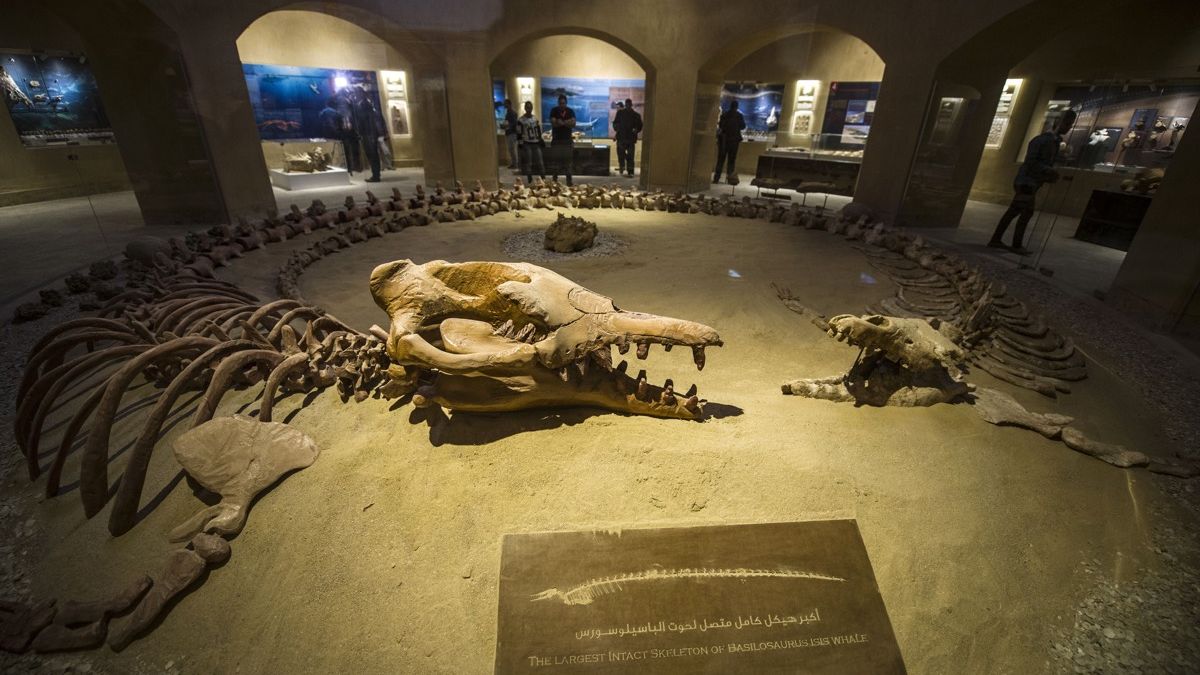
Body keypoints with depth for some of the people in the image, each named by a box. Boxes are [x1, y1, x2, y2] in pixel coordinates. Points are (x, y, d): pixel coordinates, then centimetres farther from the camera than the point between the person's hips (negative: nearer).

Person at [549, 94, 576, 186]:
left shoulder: (570, 111, 5)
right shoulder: (554, 110, 1)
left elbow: (573, 124, -6)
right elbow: (553, 123, -11)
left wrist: (561, 122, -18)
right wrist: (567, 122, -18)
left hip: (567, 139, 1)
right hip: (556, 139, -1)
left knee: (568, 160, -3)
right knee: (556, 160, 0)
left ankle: (569, 179, 1)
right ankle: (555, 178, 8)